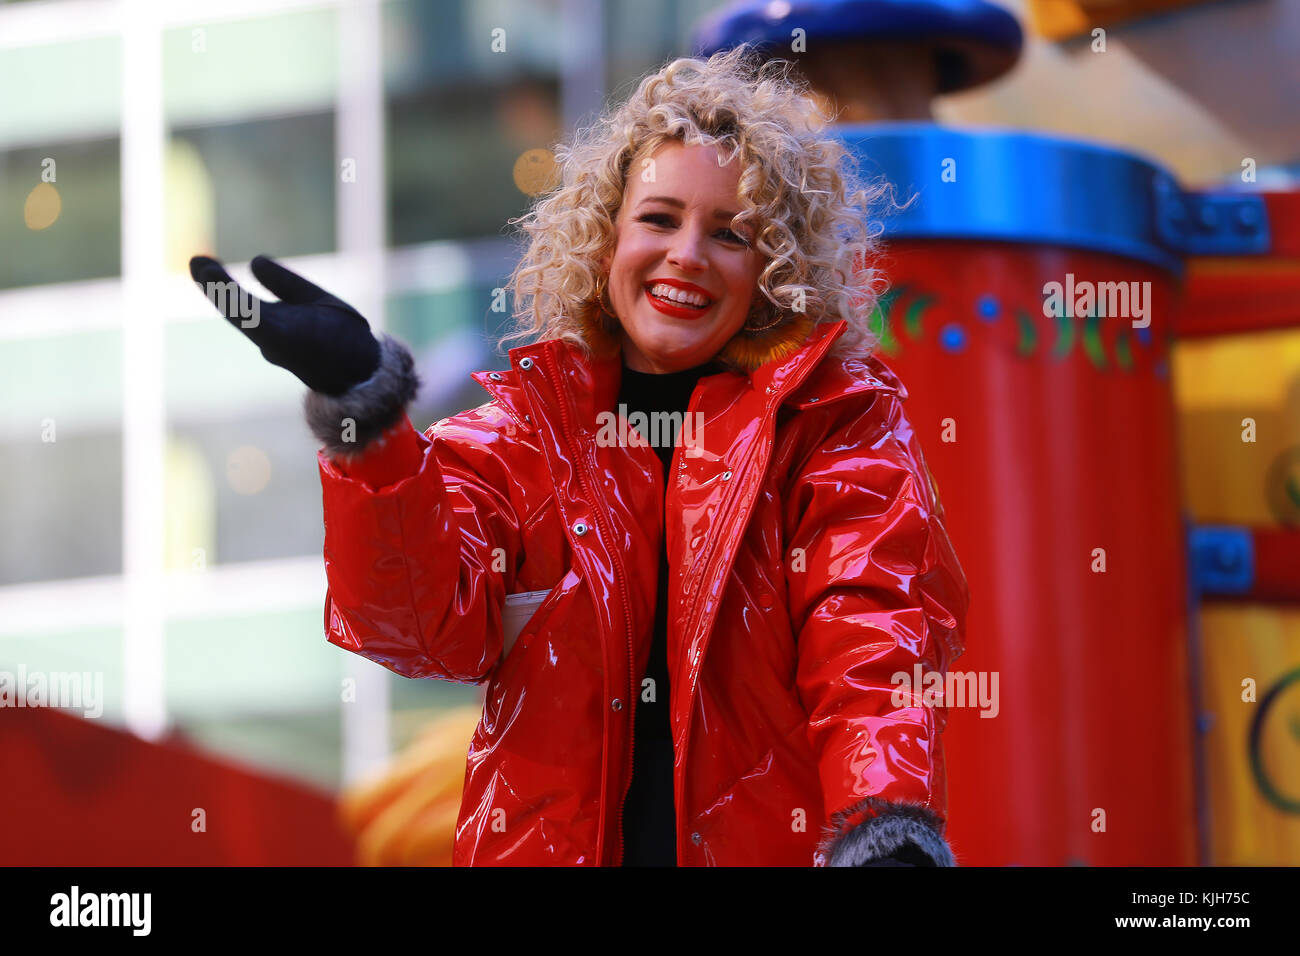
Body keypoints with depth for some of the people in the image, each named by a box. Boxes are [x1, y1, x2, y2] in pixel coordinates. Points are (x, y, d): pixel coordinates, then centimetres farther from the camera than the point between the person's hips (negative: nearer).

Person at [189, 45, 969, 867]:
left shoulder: (838, 423, 10)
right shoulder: (530, 419, 13)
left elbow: (873, 648, -3)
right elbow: (429, 624, -1)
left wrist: (887, 831, -20)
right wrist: (362, 409, -14)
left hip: (774, 844, -1)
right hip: (550, 842, 1)